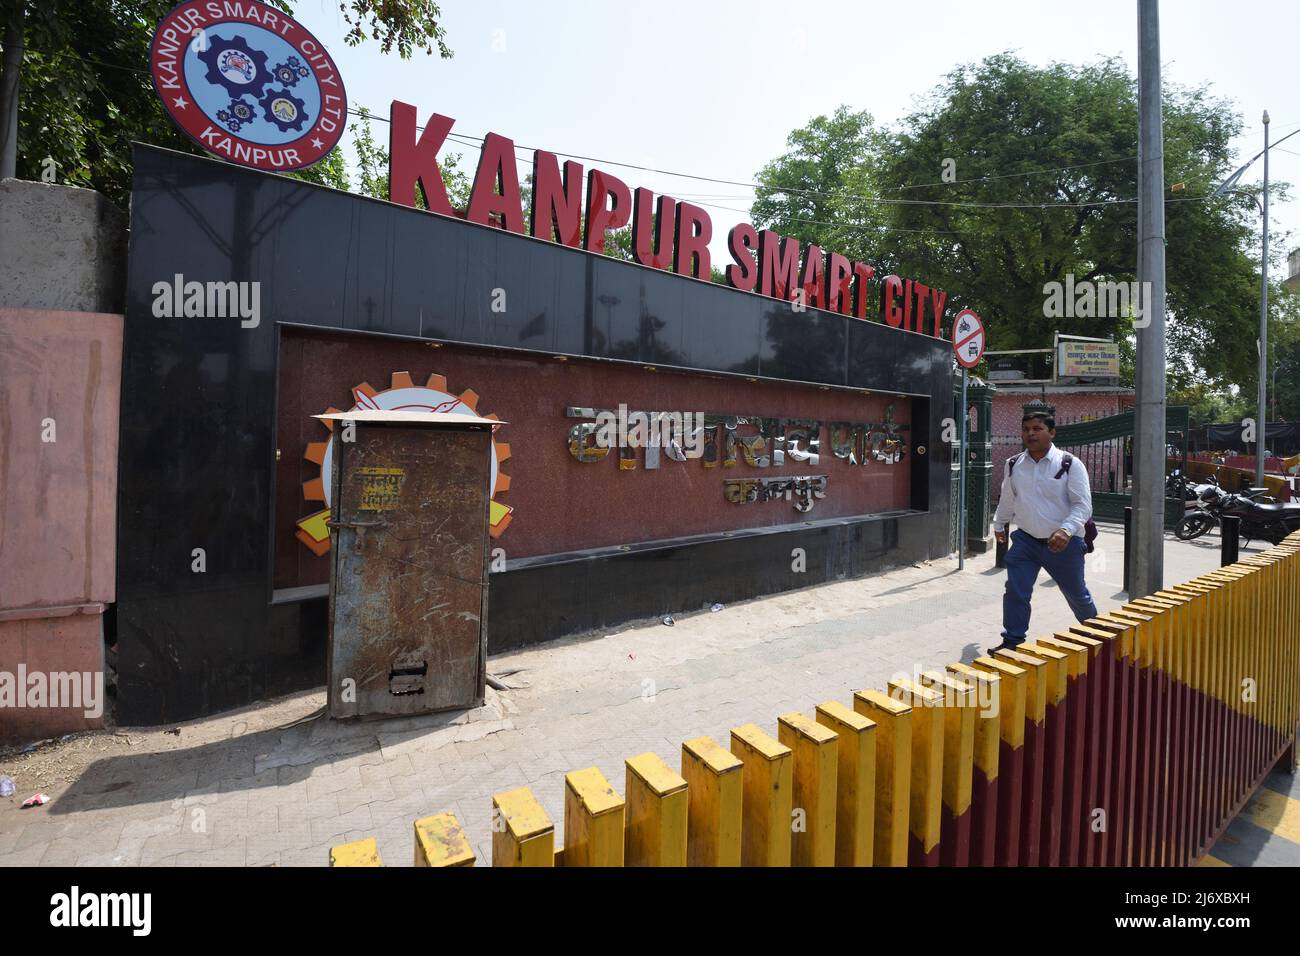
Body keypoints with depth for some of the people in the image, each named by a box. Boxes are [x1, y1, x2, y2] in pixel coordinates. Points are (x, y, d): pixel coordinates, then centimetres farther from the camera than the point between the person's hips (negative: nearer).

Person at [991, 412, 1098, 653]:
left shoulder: (1070, 464, -11)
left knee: (1076, 593, 17)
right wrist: (999, 525, 27)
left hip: (1064, 543, -2)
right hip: (1025, 540, 2)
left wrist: (1066, 530, -30)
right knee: (1014, 592, -7)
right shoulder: (1014, 464, 1)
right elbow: (1007, 499, 17)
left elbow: (1083, 505, -14)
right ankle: (1012, 642, 5)